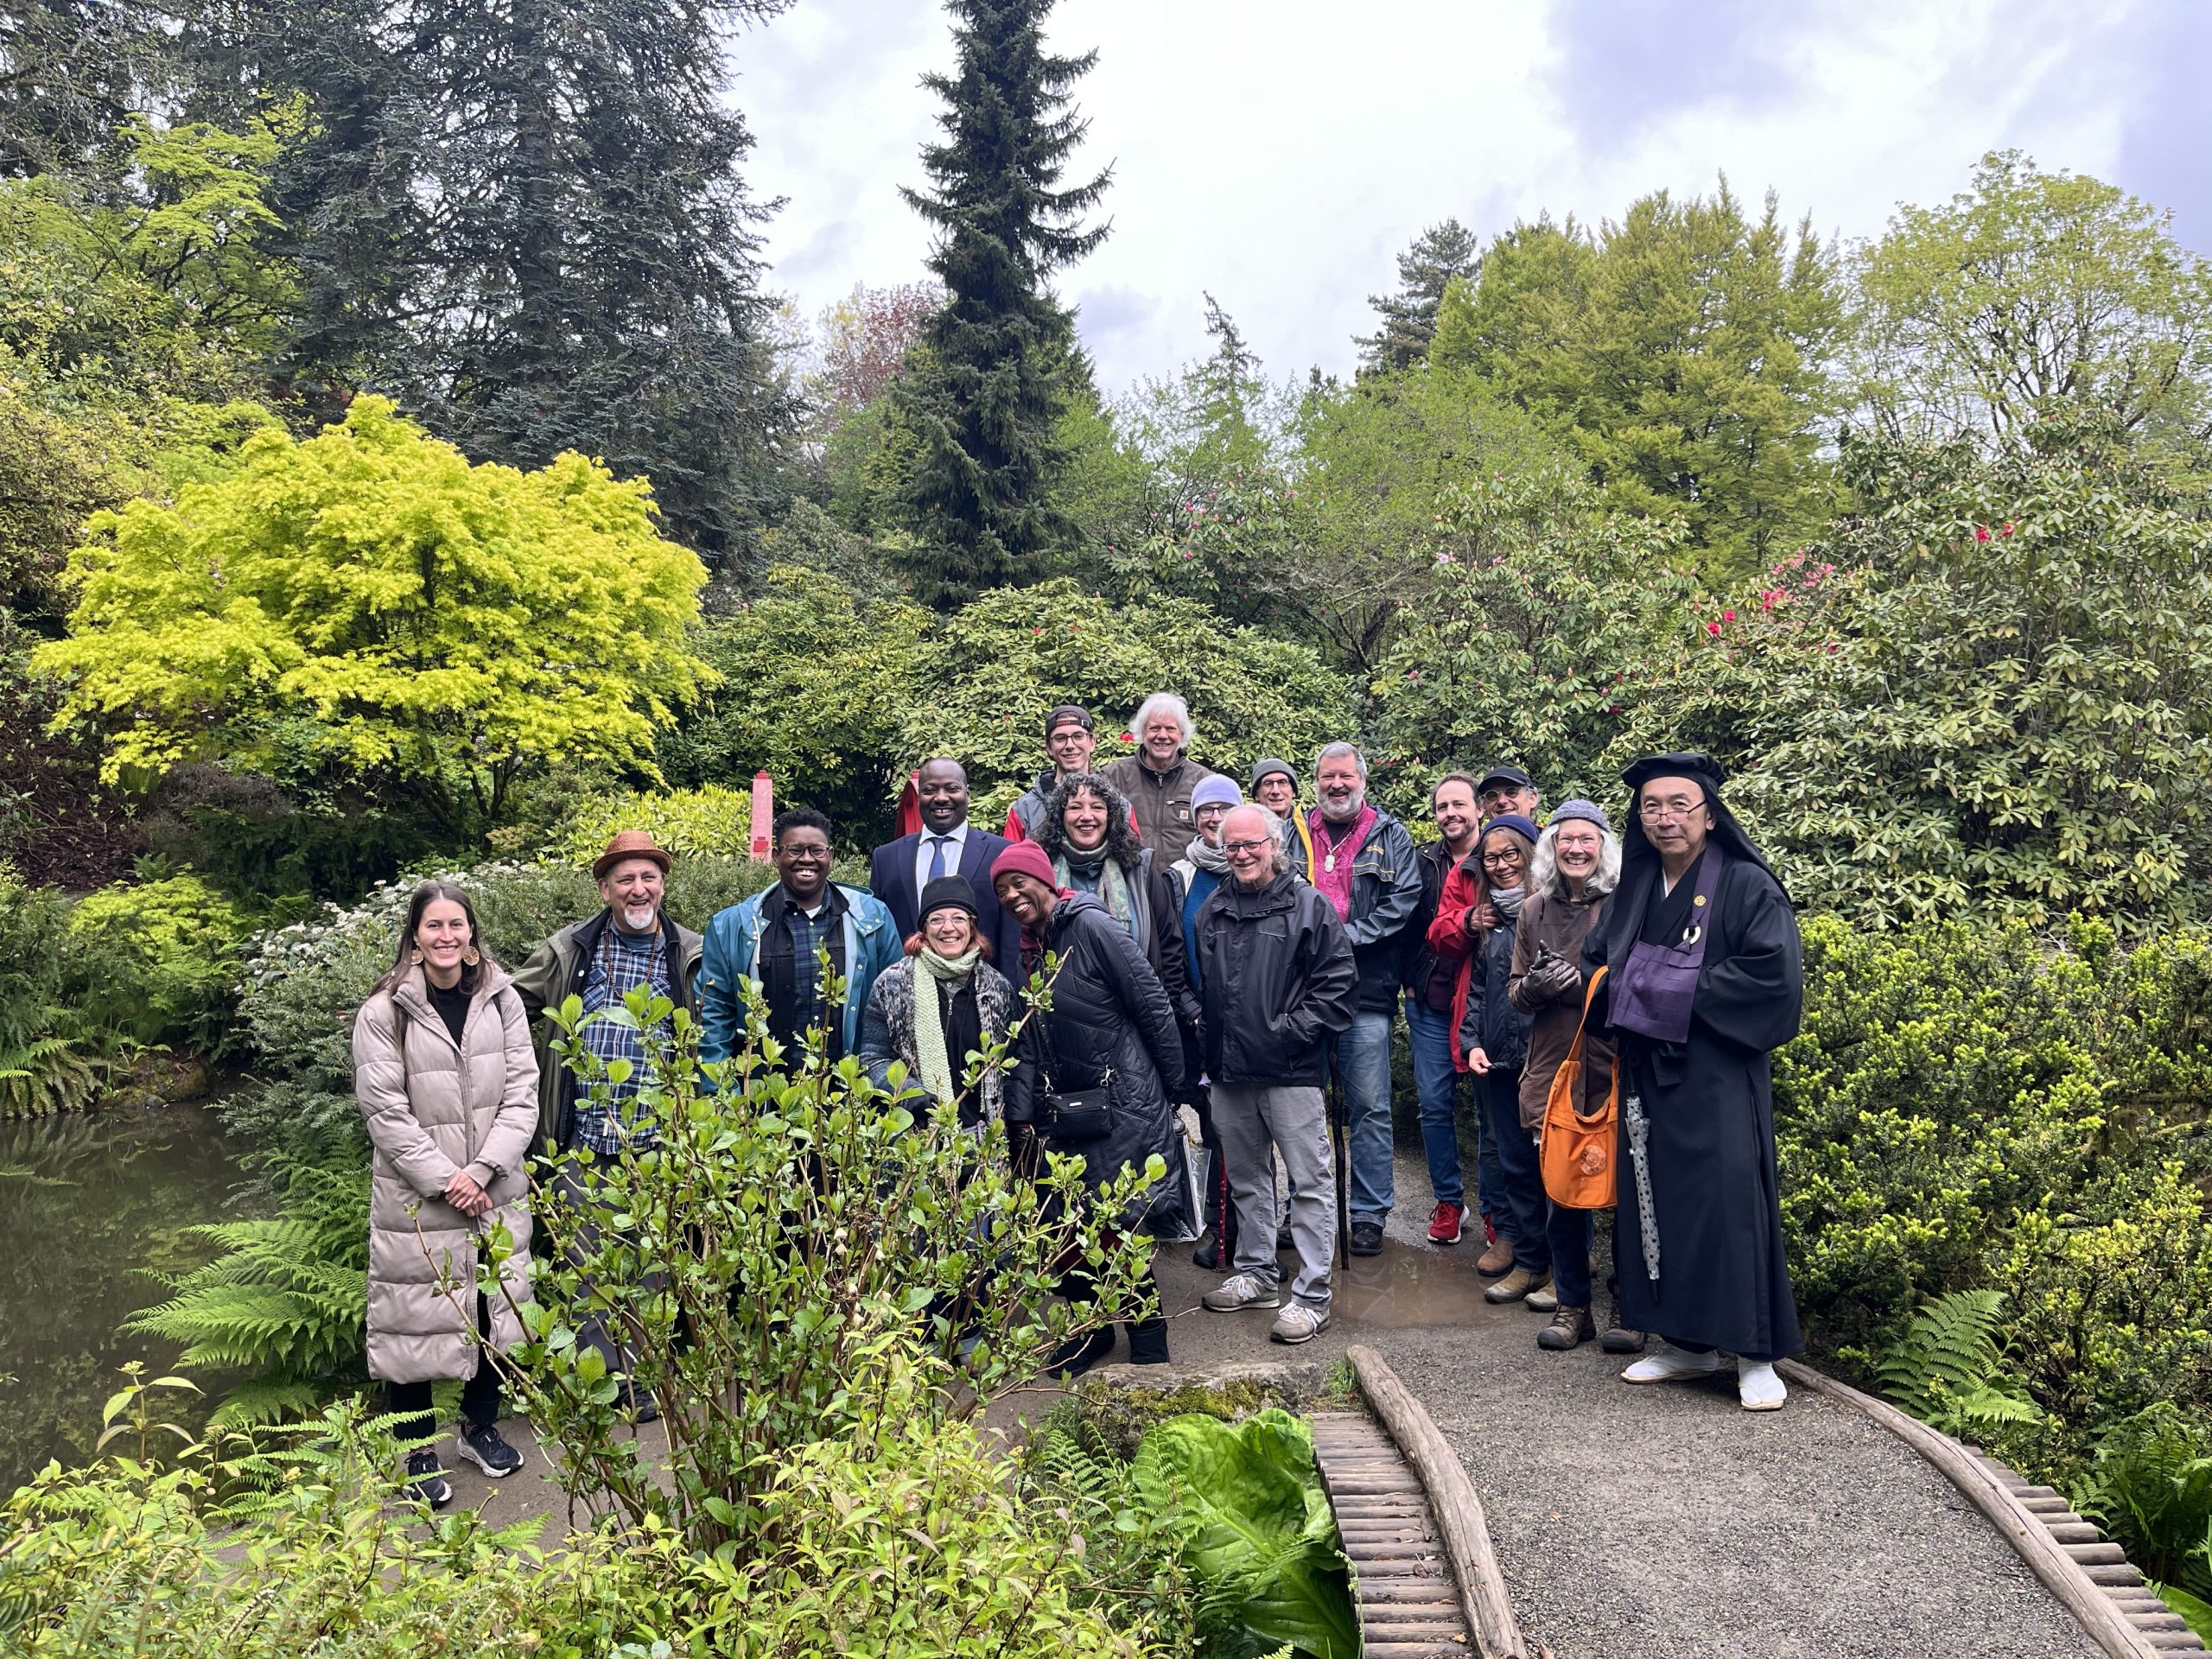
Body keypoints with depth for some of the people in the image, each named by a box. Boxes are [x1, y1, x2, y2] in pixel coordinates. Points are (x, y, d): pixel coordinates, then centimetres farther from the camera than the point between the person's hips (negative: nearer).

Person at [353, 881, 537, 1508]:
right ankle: (420, 1451, 24)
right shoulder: (384, 1014, -9)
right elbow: (385, 1112, -11)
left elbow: (522, 1093, -2)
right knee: (415, 1323, 5)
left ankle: (481, 1427, 36)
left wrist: (482, 1169, -13)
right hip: (417, 1198, -3)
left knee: (494, 1313, 15)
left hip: (496, 1194, 3)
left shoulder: (501, 1002, -1)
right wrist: (444, 1180, -15)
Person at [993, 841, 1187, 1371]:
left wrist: (1173, 1085, -7)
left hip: (1122, 1103, -7)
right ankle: (1091, 1328, 27)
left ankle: (1149, 1336, 13)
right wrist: (1022, 1114, 6)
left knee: (1119, 1225, -6)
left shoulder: (1091, 926, -12)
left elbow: (1153, 1005, -12)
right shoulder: (1030, 948, 12)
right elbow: (1030, 1042, 13)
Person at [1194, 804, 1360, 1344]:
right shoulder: (1211, 911, 11)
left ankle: (1312, 1295, 7)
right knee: (1246, 1177, 17)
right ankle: (1256, 1273, 32)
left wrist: (1294, 1030, -13)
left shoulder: (1310, 906, -5)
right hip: (1229, 1072, 6)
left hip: (1292, 1071, -5)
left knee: (1310, 1180, -1)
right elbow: (1196, 982, 19)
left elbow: (1339, 982, -8)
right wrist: (1207, 1038, 8)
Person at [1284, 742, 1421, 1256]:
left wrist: (1346, 936, -14)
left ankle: (1370, 1214, 12)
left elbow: (1403, 902, -5)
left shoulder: (1390, 837, 6)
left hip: (1366, 992, -2)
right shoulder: (1294, 836, 12)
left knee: (1369, 1107, 2)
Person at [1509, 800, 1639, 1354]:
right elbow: (1514, 989, 16)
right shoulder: (1535, 909, 12)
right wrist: (1533, 986, -5)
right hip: (1553, 1071, 4)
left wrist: (1586, 983, -15)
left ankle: (1626, 1305, 17)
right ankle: (1572, 1305, 21)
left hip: (1616, 1071, -3)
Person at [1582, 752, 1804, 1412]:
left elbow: (1773, 972, -17)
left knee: (1729, 1201, -6)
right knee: (1656, 1203, 8)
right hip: (1647, 1077, 6)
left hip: (1718, 1077, -6)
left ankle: (1755, 1354, 5)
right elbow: (1597, 962, 21)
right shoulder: (1635, 892, 12)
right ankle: (1686, 1342, 20)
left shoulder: (1747, 886, -6)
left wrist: (1681, 993, -14)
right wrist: (1627, 989, -1)